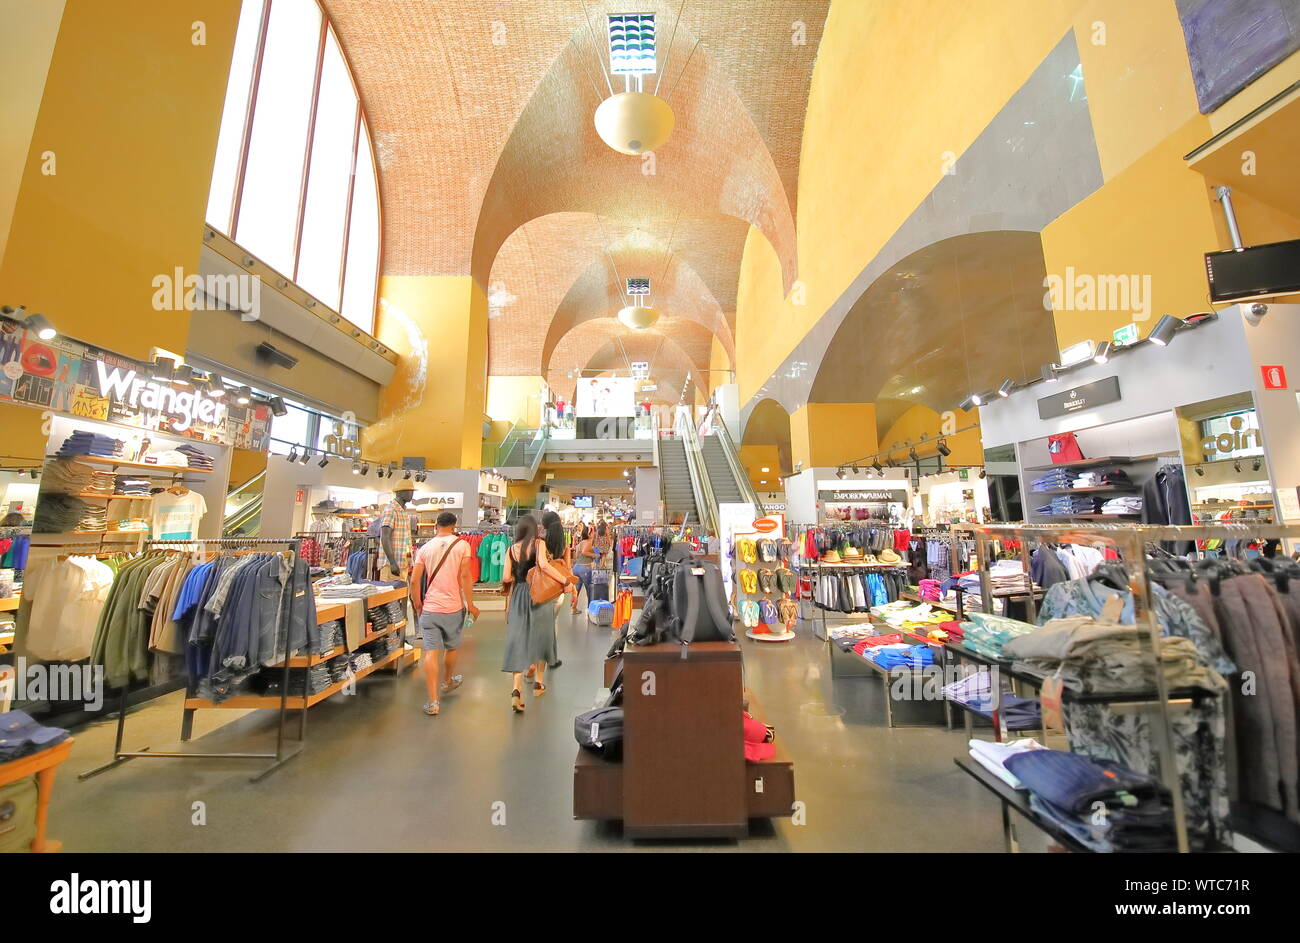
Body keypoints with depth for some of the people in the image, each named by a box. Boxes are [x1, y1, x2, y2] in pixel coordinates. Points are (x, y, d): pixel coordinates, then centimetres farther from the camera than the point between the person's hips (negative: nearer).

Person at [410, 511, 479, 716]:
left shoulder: (425, 548, 3)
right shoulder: (462, 545, -5)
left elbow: (414, 581, 1)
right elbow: (465, 575, -11)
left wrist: (417, 605, 14)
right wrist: (470, 604, -5)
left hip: (429, 608, 1)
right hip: (454, 607, -1)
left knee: (431, 652, 2)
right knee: (452, 647, 20)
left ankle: (433, 701, 1)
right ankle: (448, 682, 42)